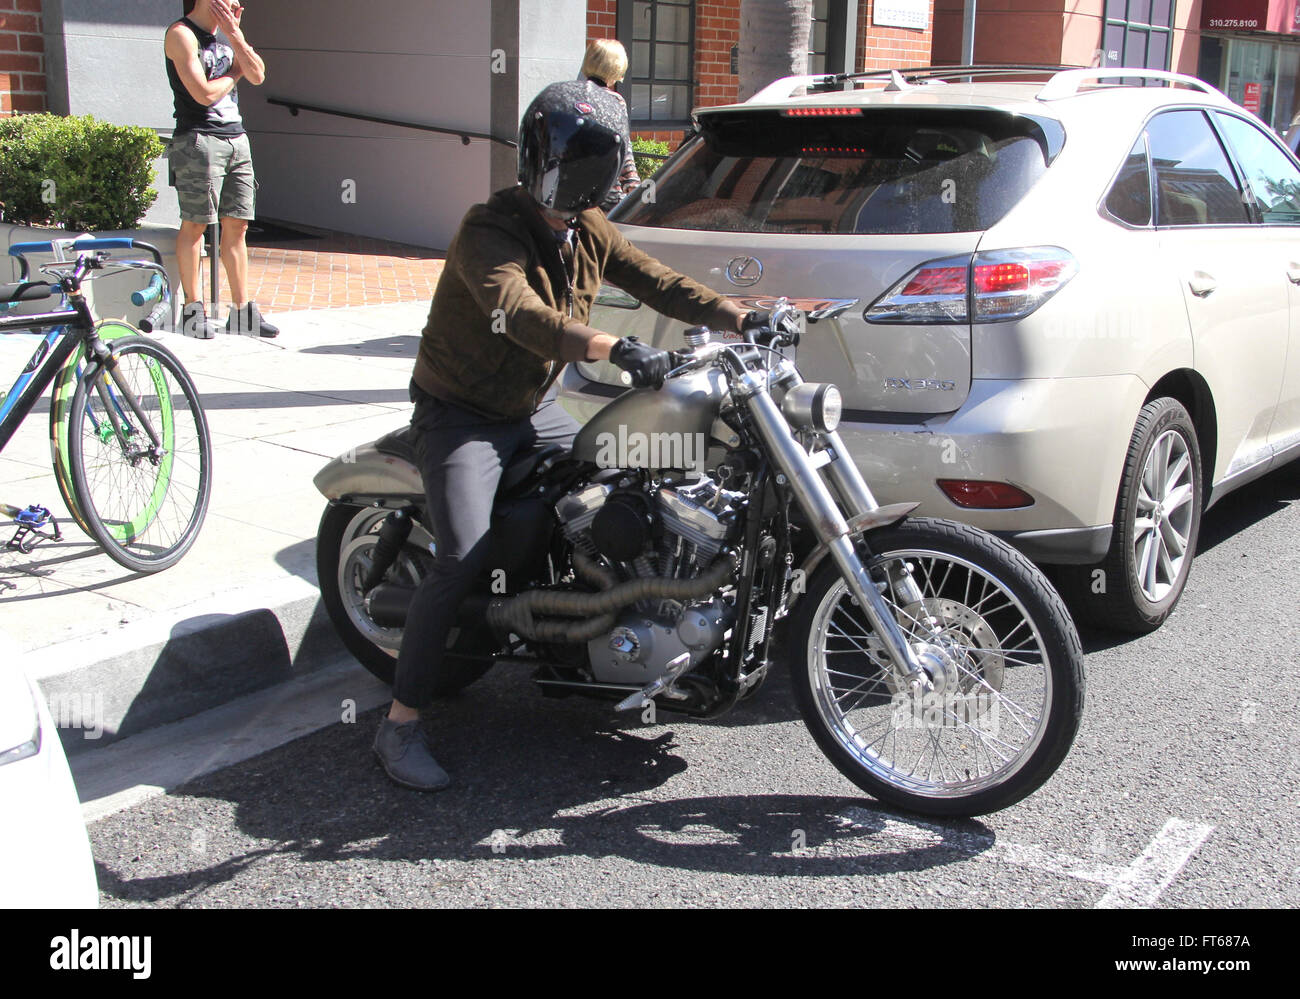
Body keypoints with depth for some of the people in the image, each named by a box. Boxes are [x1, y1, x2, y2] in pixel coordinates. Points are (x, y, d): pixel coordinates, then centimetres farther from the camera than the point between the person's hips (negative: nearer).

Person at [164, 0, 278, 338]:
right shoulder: (181, 34, -6)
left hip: (236, 138, 7)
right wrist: (235, 72, 1)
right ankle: (193, 310, 1)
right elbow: (204, 93, -15)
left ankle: (242, 312, 10)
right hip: (199, 140, -7)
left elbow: (257, 75, 5)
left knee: (236, 226, 6)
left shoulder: (226, 37, 17)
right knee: (195, 224, -5)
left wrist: (235, 34, -4)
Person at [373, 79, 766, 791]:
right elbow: (522, 315, -39)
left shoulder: (588, 229, 3)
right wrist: (614, 349, -55)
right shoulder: (488, 232, -21)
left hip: (536, 409, 8)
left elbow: (655, 282, -2)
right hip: (462, 414, -8)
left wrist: (742, 318, -18)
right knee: (463, 560, -22)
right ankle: (400, 723, -13)